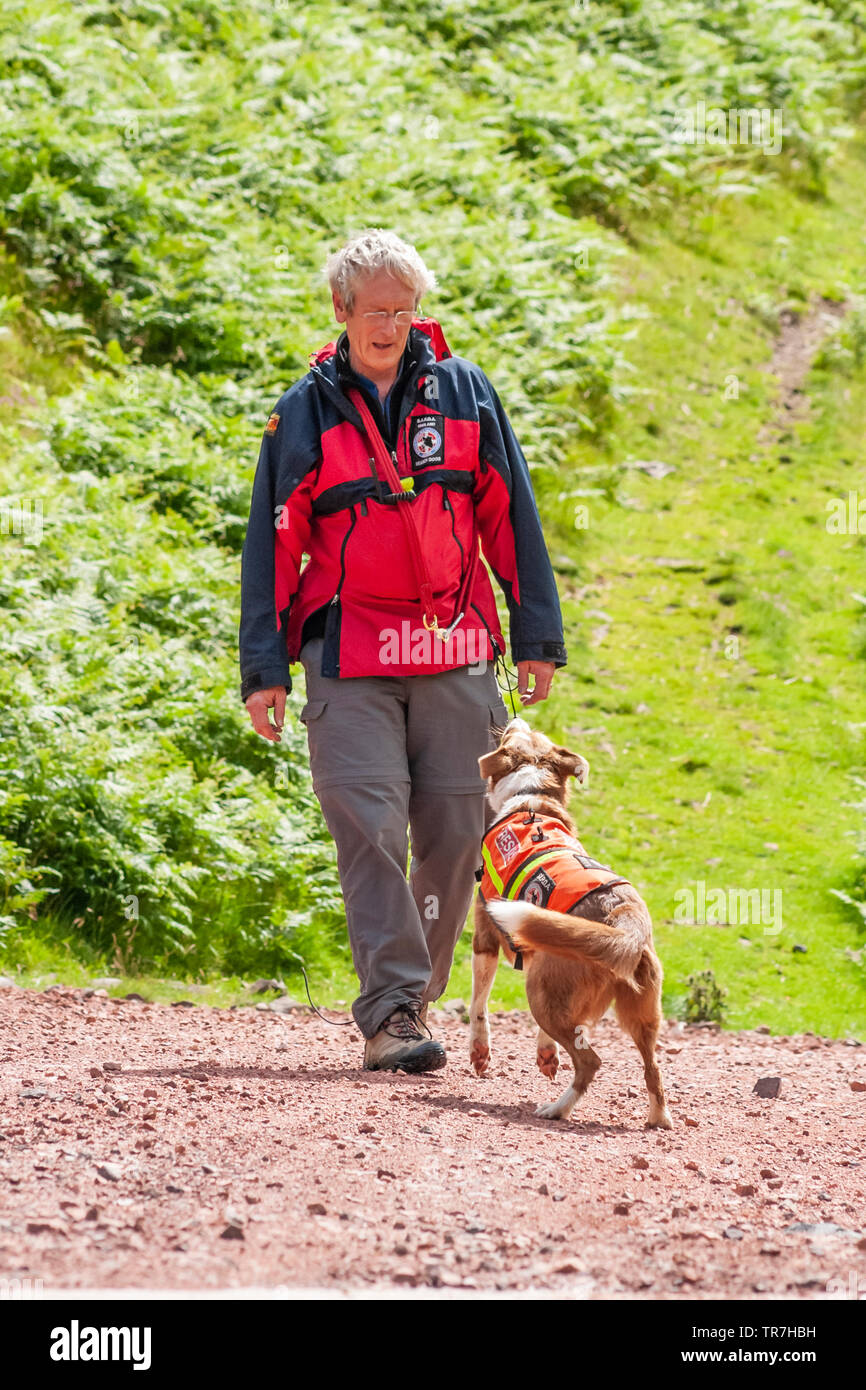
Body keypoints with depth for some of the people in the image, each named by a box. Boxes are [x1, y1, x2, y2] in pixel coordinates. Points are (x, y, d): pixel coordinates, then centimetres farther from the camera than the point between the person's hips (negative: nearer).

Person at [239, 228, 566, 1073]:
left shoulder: (463, 393, 8)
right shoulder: (304, 412, 5)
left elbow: (511, 517, 10)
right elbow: (271, 544, 5)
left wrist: (536, 637, 7)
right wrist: (263, 670, -1)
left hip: (456, 654, 2)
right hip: (349, 658, -2)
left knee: (455, 829, 1)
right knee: (371, 829, -12)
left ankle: (416, 998, 15)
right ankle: (389, 1013, -14)